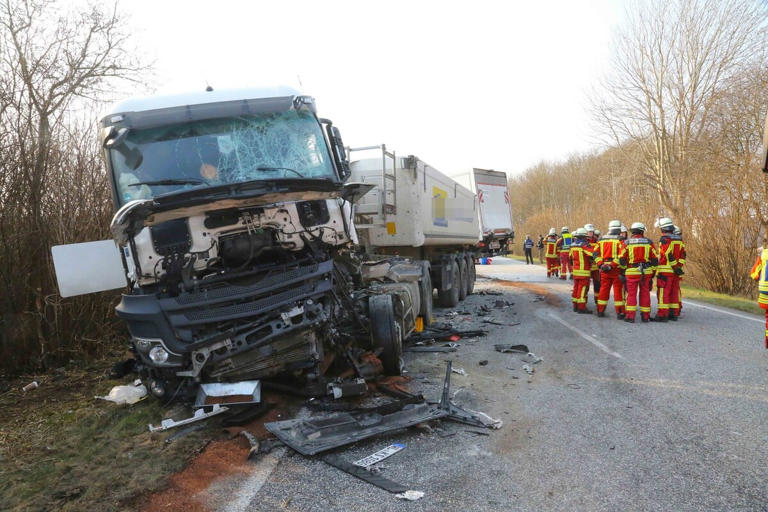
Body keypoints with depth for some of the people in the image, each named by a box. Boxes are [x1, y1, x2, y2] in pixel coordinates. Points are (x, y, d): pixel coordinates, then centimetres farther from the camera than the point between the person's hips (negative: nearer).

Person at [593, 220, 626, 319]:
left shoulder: (601, 240, 9)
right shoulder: (620, 240, -7)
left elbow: (596, 254, 5)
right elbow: (621, 255, -17)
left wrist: (600, 265, -1)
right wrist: (612, 265, -16)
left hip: (604, 269, 4)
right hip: (617, 269, -4)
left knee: (604, 289, 12)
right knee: (618, 290, 2)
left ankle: (600, 311, 16)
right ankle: (620, 313, 4)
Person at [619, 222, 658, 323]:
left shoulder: (627, 243, -1)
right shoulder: (649, 242, 2)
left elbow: (622, 259, -1)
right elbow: (655, 259, 3)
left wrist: (624, 270, 11)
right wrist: (652, 272, 11)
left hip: (632, 272, -1)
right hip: (646, 272, 2)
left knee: (631, 294, 3)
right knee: (645, 294, 10)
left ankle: (630, 316, -2)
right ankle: (645, 316, 16)